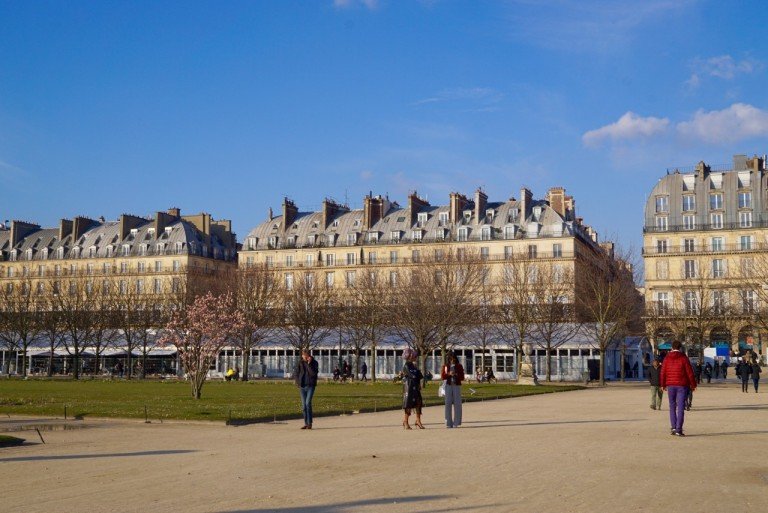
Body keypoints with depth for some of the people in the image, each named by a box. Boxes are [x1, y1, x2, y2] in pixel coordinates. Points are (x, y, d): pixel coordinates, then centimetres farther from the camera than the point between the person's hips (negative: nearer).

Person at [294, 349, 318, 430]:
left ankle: (309, 423, -11)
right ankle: (306, 423, 11)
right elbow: (295, 374, 12)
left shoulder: (314, 362, -3)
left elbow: (313, 374, -16)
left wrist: (309, 364, -20)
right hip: (302, 386, 3)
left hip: (310, 386, -3)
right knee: (304, 405, 4)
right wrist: (298, 382, -1)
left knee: (308, 403, -16)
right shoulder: (299, 363, 5)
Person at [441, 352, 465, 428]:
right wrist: (449, 374, -16)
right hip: (448, 386, 0)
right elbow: (442, 376, 1)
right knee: (448, 403, -3)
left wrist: (457, 375, -15)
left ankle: (456, 422, 1)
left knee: (457, 403, -4)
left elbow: (462, 377, 5)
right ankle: (449, 423, 0)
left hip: (457, 386, 0)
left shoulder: (459, 366, 8)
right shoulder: (445, 366, 9)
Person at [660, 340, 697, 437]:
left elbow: (663, 372, 5)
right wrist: (693, 385, 5)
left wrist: (663, 385, 15)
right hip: (682, 385, -2)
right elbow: (689, 372, -4)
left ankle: (673, 427, 5)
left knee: (672, 407, 13)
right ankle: (678, 429, -6)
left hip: (670, 386, 2)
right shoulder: (683, 358, -4)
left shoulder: (667, 358, 4)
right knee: (680, 407, -2)